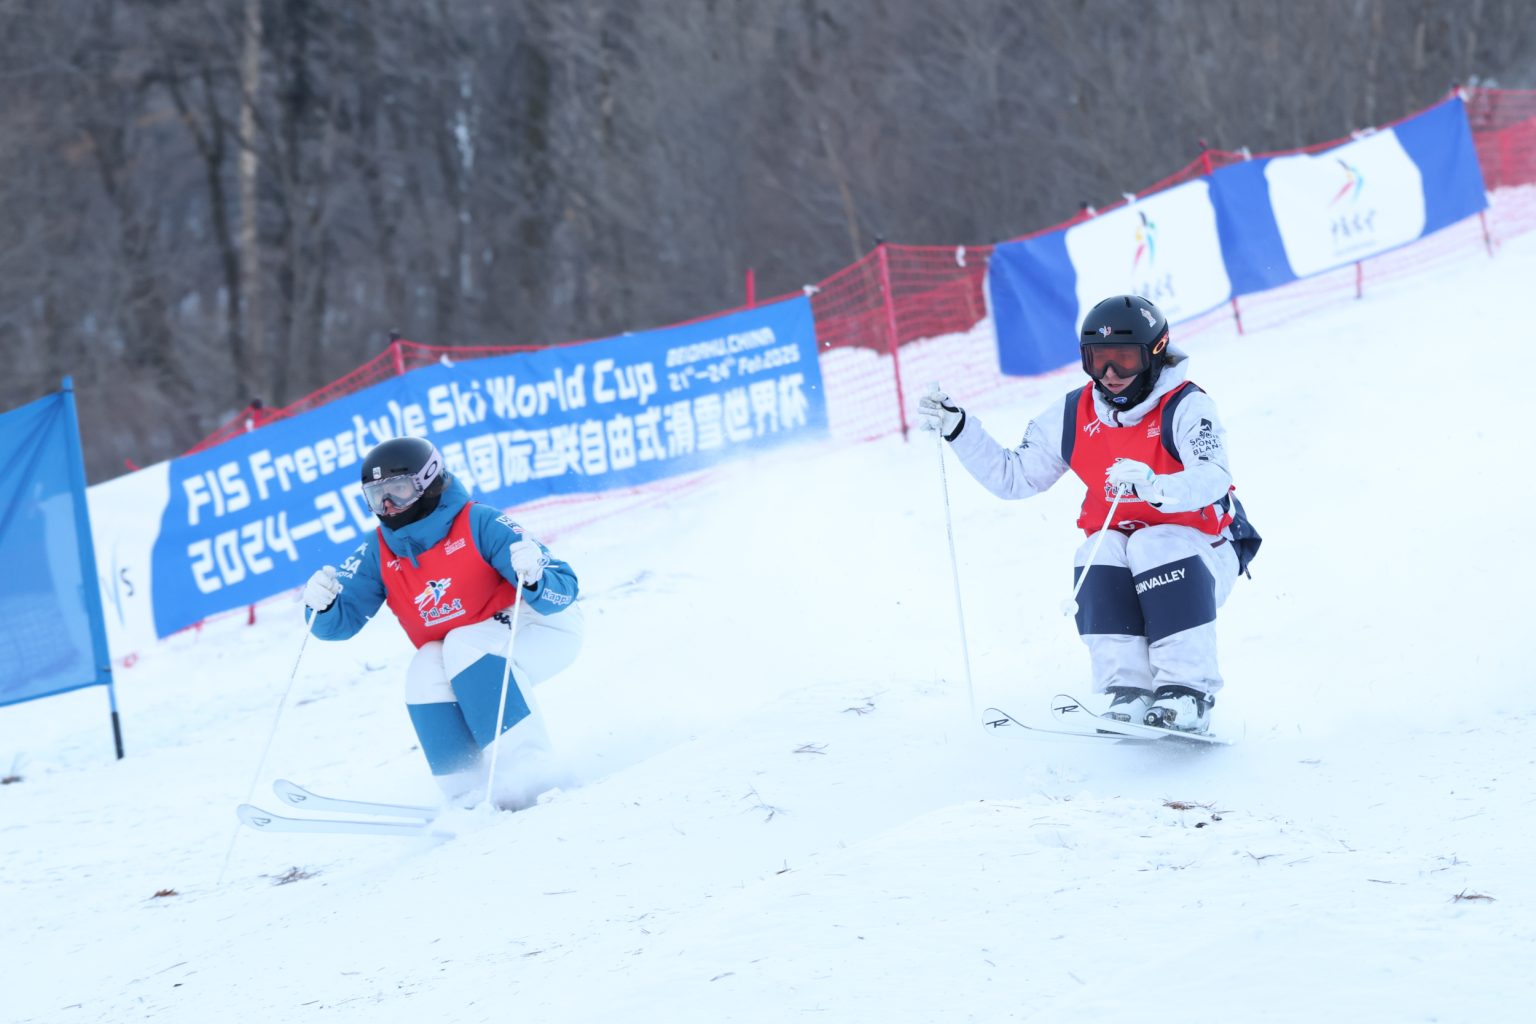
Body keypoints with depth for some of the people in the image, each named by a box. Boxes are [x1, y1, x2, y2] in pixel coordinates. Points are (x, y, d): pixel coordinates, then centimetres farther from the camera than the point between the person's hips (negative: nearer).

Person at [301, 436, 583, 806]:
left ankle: (528, 763, -33)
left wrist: (533, 575, -48)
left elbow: (563, 592, -25)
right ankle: (469, 794, -18)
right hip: (469, 667, 5)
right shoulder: (379, 554, -6)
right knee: (425, 671, -23)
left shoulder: (478, 524, -21)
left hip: (540, 627, -5)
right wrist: (322, 604, -29)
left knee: (464, 646, -30)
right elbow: (341, 620, -7)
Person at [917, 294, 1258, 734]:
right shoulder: (1072, 417, 0)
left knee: (1155, 547, -34)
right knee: (1101, 553, -27)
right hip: (1119, 550, 4)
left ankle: (1188, 691, -33)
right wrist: (957, 429, -3)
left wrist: (1155, 487, -53)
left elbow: (1213, 480, -33)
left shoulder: (1185, 407, -16)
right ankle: (1130, 691, -28)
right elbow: (1013, 477, 9)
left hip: (1198, 553, -4)